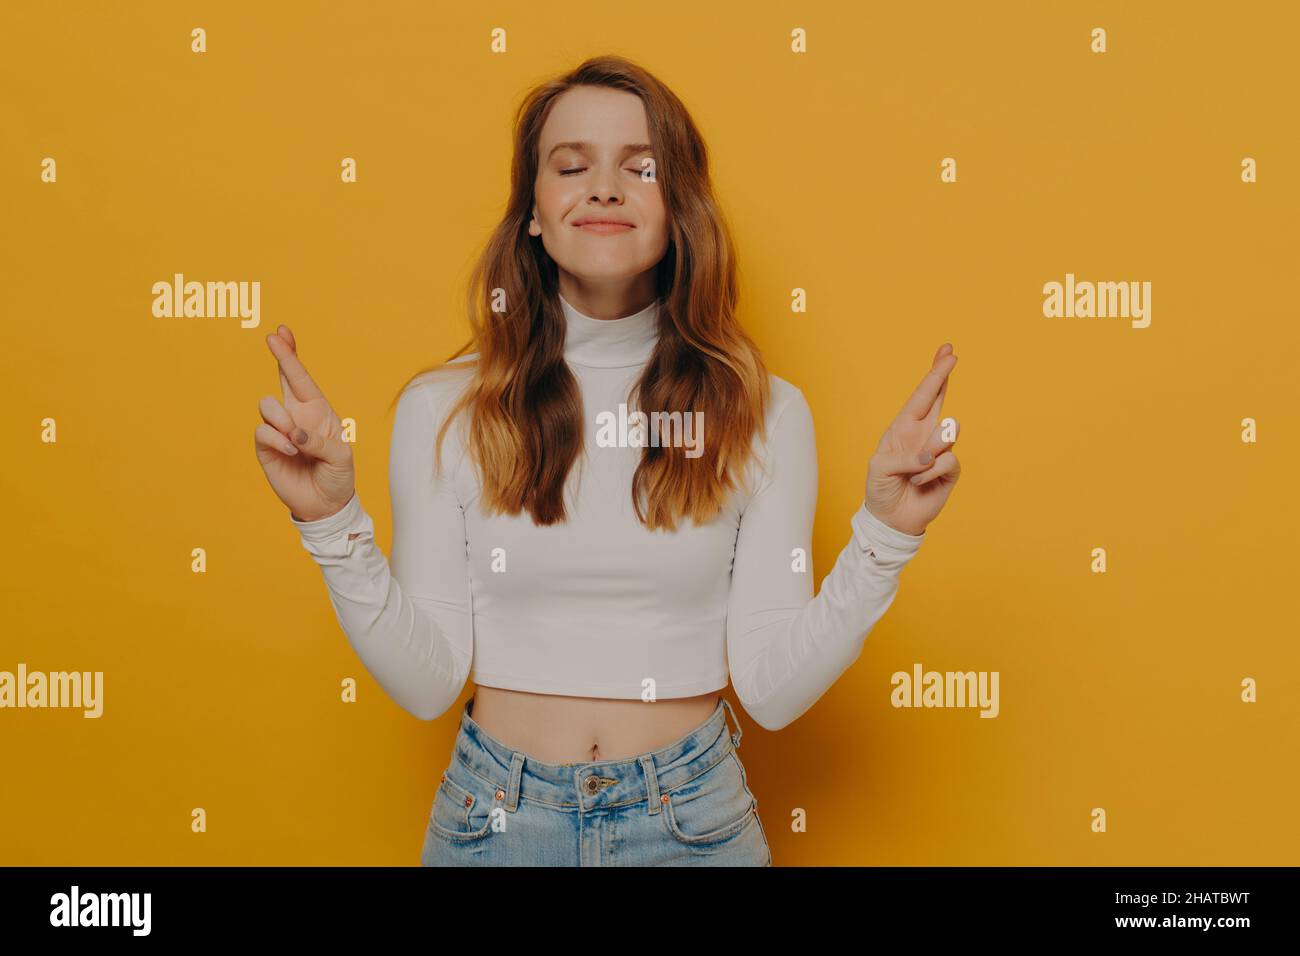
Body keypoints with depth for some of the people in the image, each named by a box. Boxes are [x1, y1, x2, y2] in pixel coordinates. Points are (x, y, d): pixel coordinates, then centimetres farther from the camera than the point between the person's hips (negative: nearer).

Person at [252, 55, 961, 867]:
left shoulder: (763, 413, -5)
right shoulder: (443, 408, -5)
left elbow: (775, 691, -7)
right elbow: (427, 683, -6)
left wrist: (886, 530, -16)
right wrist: (332, 521, -16)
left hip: (691, 814, 0)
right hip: (495, 817, 1)